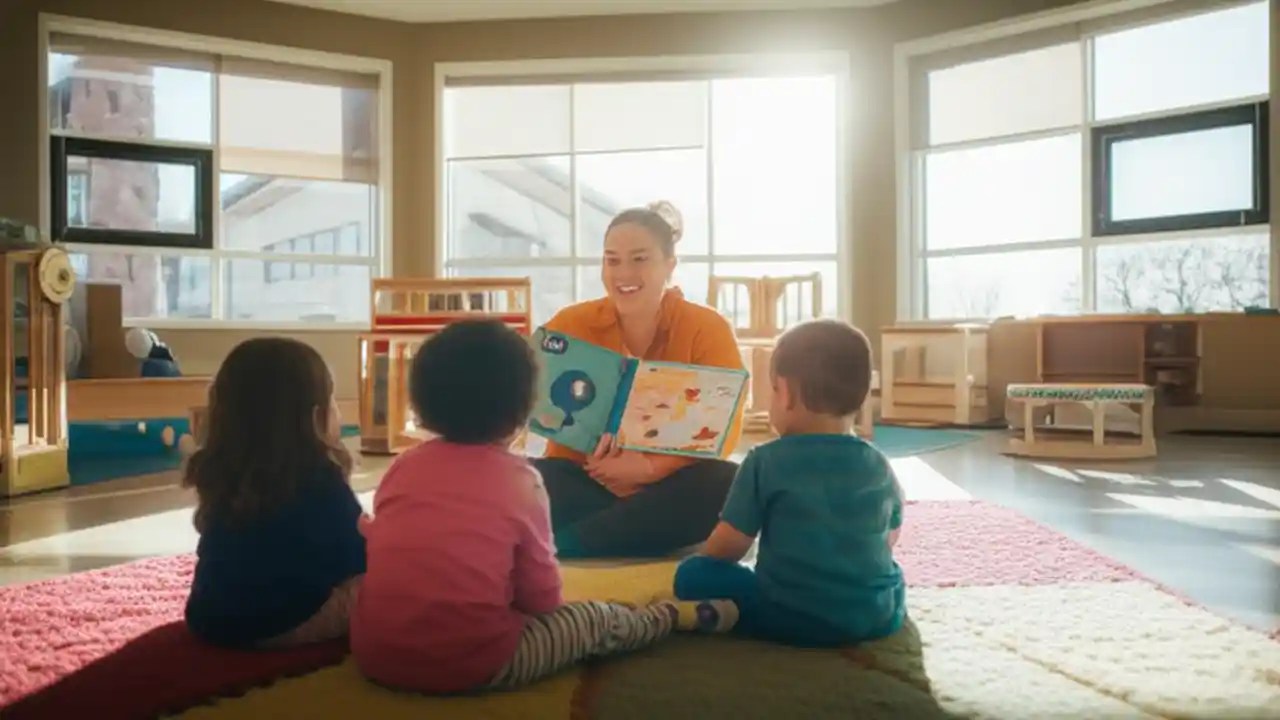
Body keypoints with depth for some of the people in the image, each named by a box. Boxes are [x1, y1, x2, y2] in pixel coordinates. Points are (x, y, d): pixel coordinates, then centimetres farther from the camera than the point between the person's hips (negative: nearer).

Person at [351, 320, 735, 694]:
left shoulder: (404, 465, 4)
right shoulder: (521, 478, -7)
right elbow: (542, 597, -1)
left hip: (375, 652, 5)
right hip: (471, 661, -4)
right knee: (597, 619, 16)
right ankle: (676, 615, 42)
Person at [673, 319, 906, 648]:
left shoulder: (766, 461, -9)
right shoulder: (879, 466, 4)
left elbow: (726, 549, -5)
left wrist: (705, 561, 18)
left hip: (792, 618, -3)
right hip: (880, 617, 4)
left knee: (693, 574, 8)